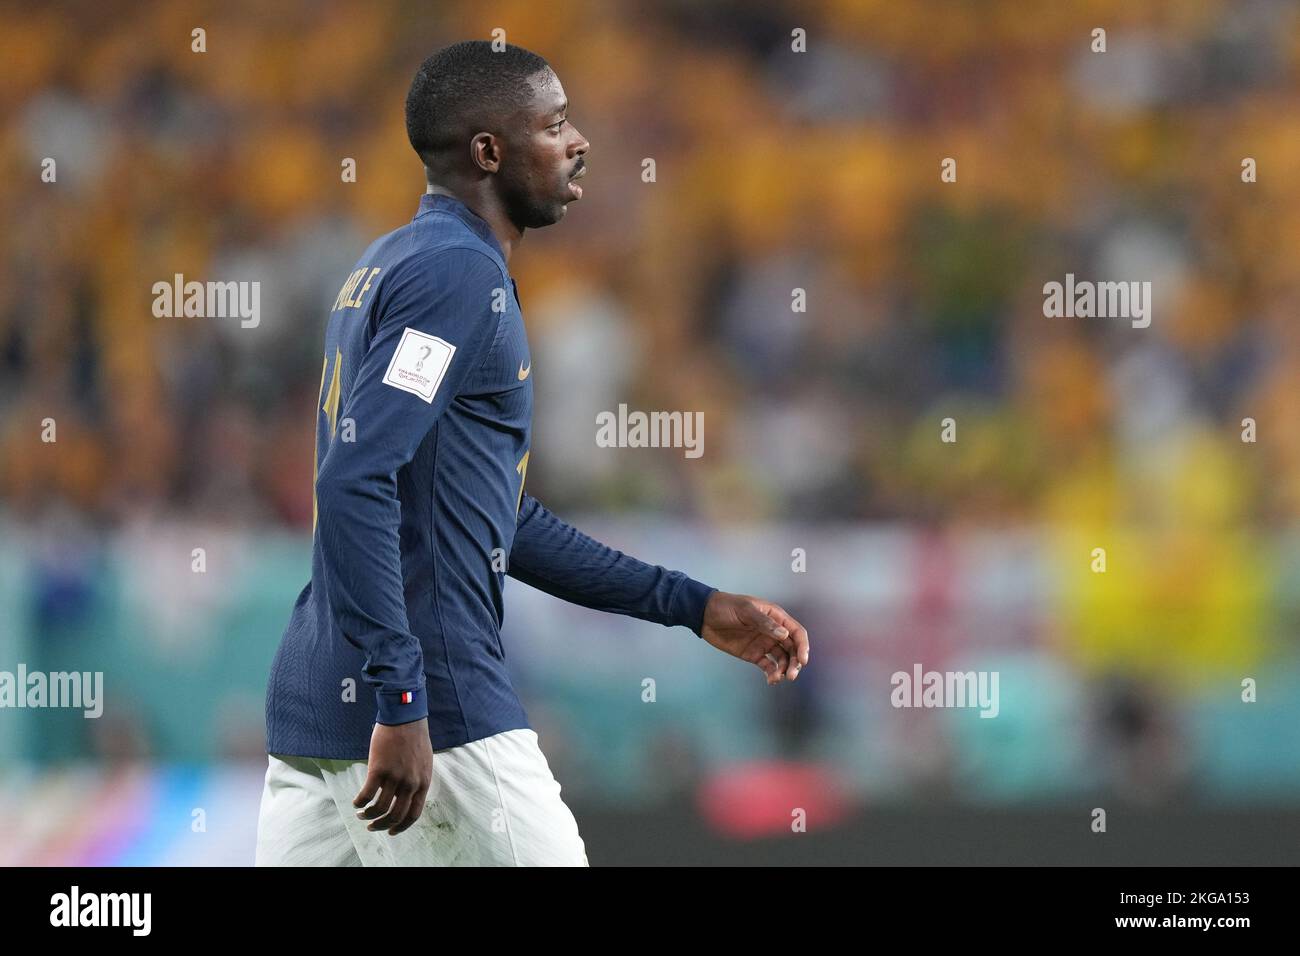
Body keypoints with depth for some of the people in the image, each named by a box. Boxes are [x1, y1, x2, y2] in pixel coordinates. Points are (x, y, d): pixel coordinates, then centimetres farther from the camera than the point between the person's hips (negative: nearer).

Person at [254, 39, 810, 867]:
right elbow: (356, 483, -23)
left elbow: (507, 521, 27)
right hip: (438, 720, -10)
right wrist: (403, 701, -26)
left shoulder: (393, 265, 21)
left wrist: (695, 607, 27)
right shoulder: (460, 274, -10)